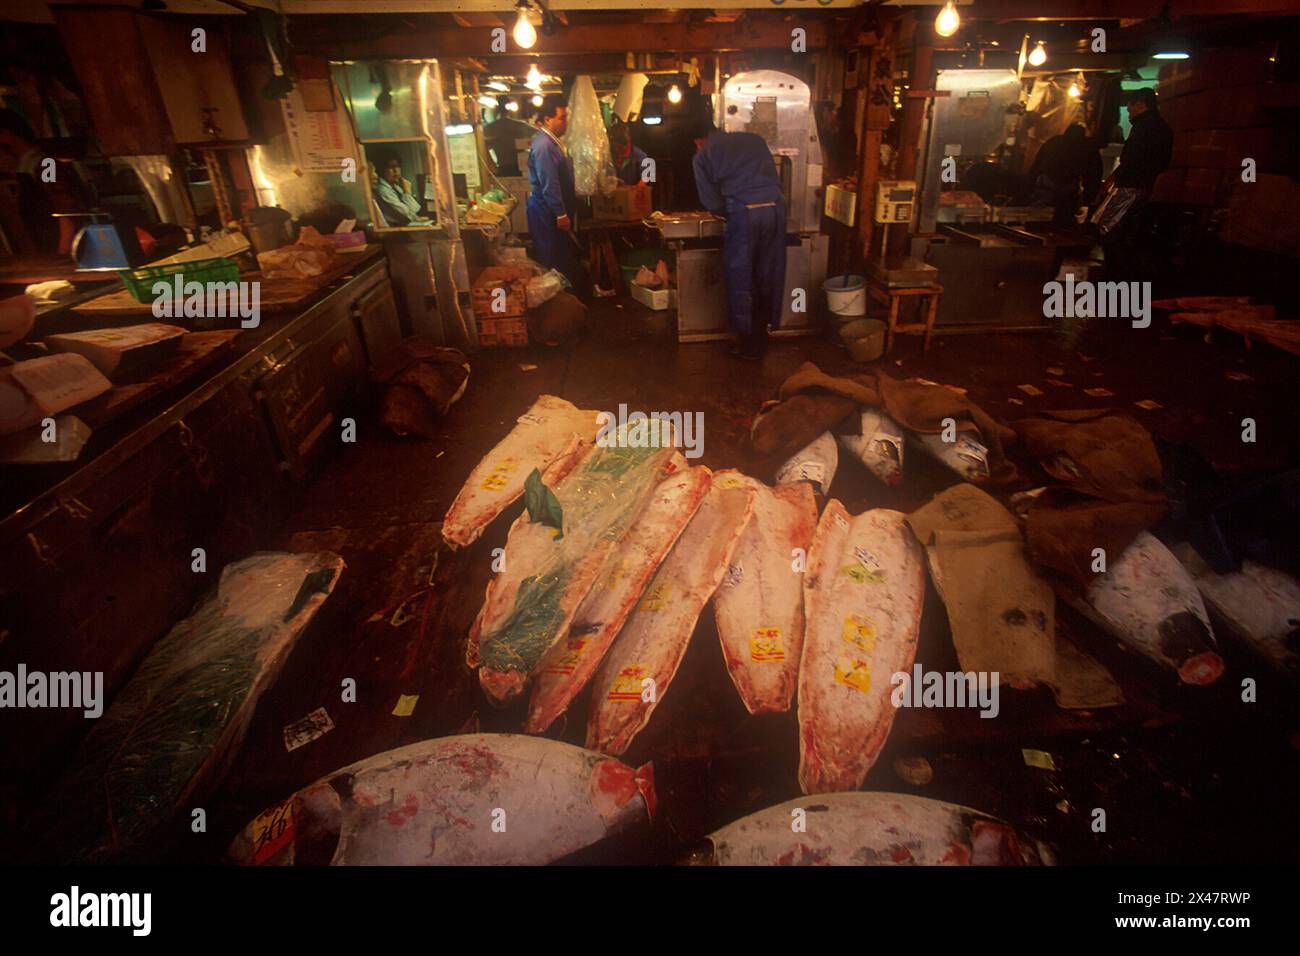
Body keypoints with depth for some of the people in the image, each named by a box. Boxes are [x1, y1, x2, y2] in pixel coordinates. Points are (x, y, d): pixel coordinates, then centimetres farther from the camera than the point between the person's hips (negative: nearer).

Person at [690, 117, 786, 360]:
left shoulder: (703, 156, 9)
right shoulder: (755, 139, 21)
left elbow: (712, 202, 5)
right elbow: (774, 178, 24)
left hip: (744, 213, -4)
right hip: (775, 207, 5)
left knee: (740, 278, 6)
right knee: (768, 276, 13)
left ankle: (749, 344, 10)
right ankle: (761, 336, 23)